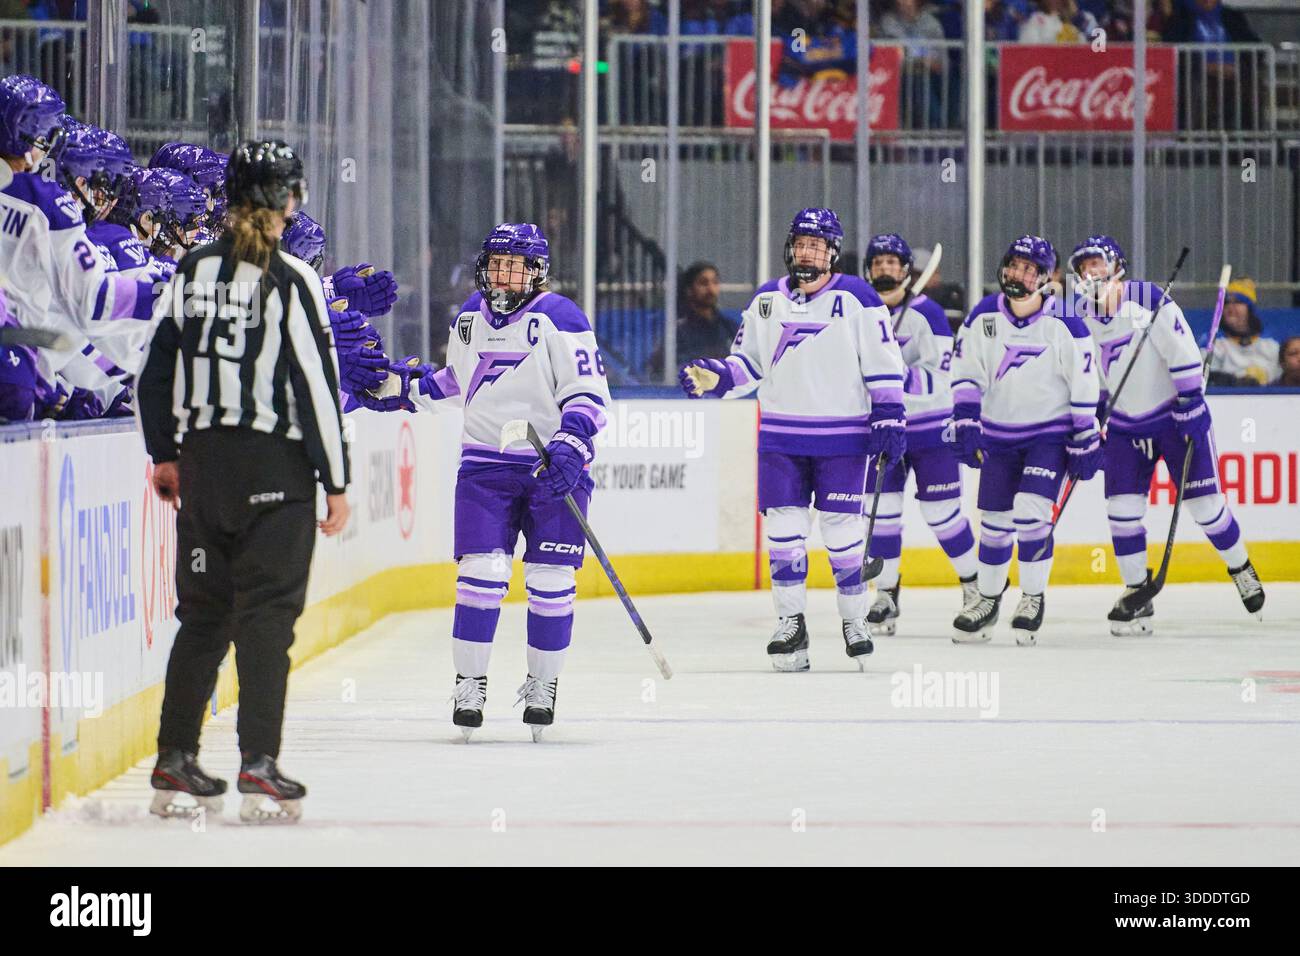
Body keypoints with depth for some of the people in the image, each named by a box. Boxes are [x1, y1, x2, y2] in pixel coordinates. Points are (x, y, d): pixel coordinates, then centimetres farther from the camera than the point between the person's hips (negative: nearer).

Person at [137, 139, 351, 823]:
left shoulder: (191, 272, 4)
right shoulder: (291, 281, -12)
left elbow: (157, 371, 8)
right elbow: (317, 385, -12)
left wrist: (165, 454, 21)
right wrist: (335, 482, -5)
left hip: (202, 461, 5)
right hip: (275, 469, -5)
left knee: (202, 613, 12)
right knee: (267, 616, -1)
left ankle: (175, 766, 13)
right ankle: (259, 770, -5)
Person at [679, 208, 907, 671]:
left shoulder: (857, 298, -3)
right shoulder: (766, 300, 9)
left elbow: (884, 363, -3)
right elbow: (747, 362, 15)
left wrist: (889, 419, -9)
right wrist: (714, 378, -3)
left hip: (842, 436, -3)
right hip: (781, 436, 3)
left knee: (842, 529, -2)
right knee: (784, 529, -1)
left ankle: (855, 622, 12)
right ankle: (790, 624, 6)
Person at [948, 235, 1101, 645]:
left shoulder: (1065, 323, -13)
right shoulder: (983, 317, -4)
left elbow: (1084, 385, -8)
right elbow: (966, 375, 1)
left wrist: (1085, 441, -7)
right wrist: (966, 424, -8)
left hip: (1050, 434, -4)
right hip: (999, 433, 4)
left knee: (1031, 512, -18)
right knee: (994, 519, 8)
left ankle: (1034, 598, -1)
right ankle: (988, 598, 27)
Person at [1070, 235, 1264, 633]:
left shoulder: (1150, 301, -18)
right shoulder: (1083, 317, 1)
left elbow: (1183, 353, -19)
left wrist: (1191, 406, -22)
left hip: (1175, 415, -5)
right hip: (1125, 425, 5)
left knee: (1203, 502, -2)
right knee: (1122, 507, -5)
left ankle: (1240, 568, 21)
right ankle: (1137, 593, 6)